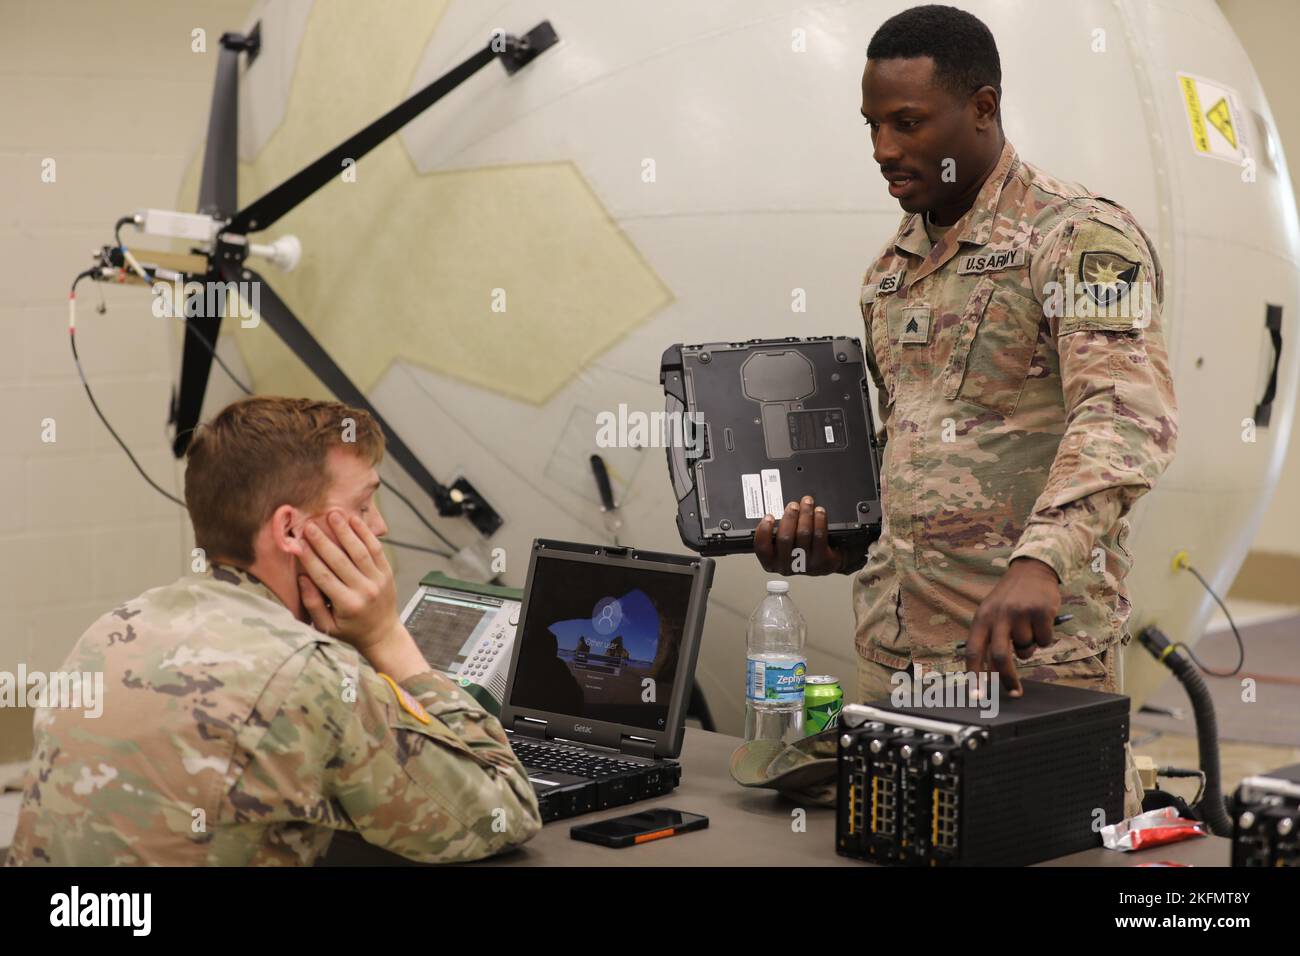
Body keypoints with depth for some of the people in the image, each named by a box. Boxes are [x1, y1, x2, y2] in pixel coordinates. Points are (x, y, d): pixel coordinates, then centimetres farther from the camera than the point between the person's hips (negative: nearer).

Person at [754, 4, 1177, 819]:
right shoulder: (892, 270, 17)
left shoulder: (1080, 238, -8)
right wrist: (828, 539, 7)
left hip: (1035, 646, -7)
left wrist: (1039, 561, -37)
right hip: (893, 644, 7)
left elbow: (1126, 416, -23)